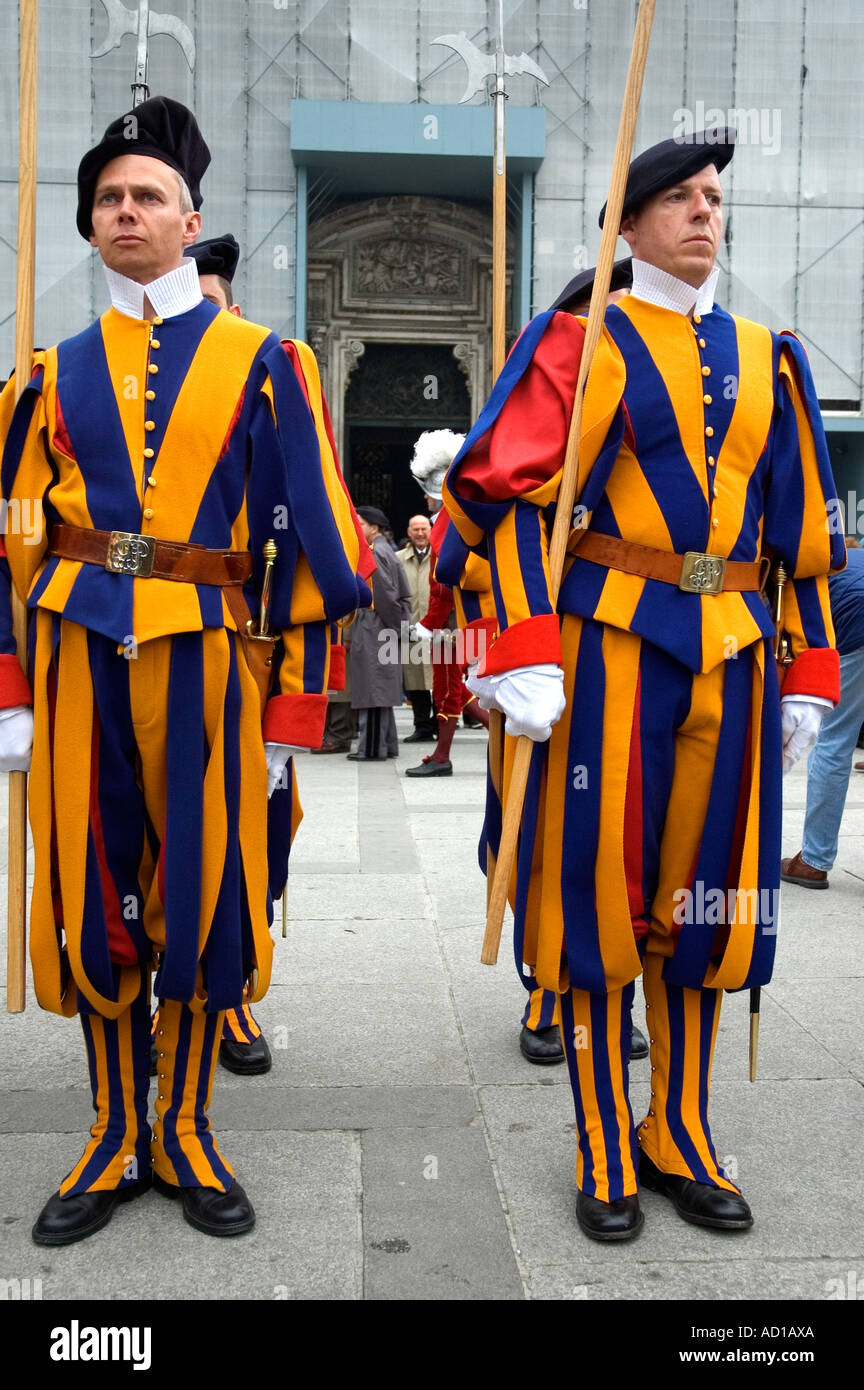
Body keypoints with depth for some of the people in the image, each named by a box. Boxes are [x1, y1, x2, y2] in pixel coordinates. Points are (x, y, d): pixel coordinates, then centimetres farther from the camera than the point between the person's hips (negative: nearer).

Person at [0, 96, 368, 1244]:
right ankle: (116, 1140, 25)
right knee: (92, 897, 7)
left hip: (207, 655, -2)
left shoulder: (256, 362, 5)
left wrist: (293, 709, -3)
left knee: (207, 893, 4)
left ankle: (187, 1134, 24)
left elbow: (305, 541, 2)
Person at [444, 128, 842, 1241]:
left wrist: (808, 673, 11)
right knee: (600, 887, 1)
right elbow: (502, 489, -9)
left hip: (732, 649, 5)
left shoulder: (767, 360, 16)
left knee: (706, 893, 9)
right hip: (614, 640, -4)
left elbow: (803, 529, 16)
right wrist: (526, 656, -17)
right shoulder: (586, 341, 1)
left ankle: (681, 1135, 26)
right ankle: (605, 1152, 17)